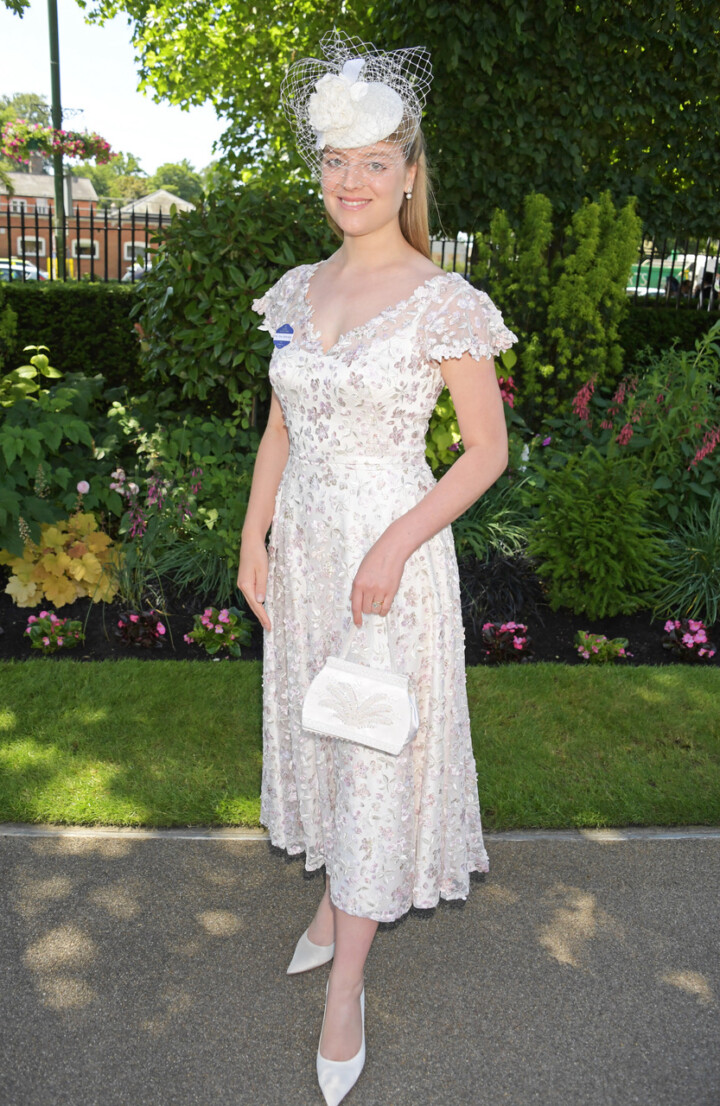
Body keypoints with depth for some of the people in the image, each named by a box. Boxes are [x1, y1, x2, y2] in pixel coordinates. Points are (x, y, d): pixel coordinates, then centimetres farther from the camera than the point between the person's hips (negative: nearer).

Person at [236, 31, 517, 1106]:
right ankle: (337, 899, 42)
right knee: (313, 730, 18)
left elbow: (487, 451, -10)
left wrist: (396, 547, -19)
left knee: (380, 754, 4)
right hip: (302, 547, 6)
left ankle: (346, 985, 21)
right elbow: (281, 428, 12)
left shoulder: (445, 303, -12)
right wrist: (254, 541, 6)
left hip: (392, 551, -6)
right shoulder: (296, 291, 6)